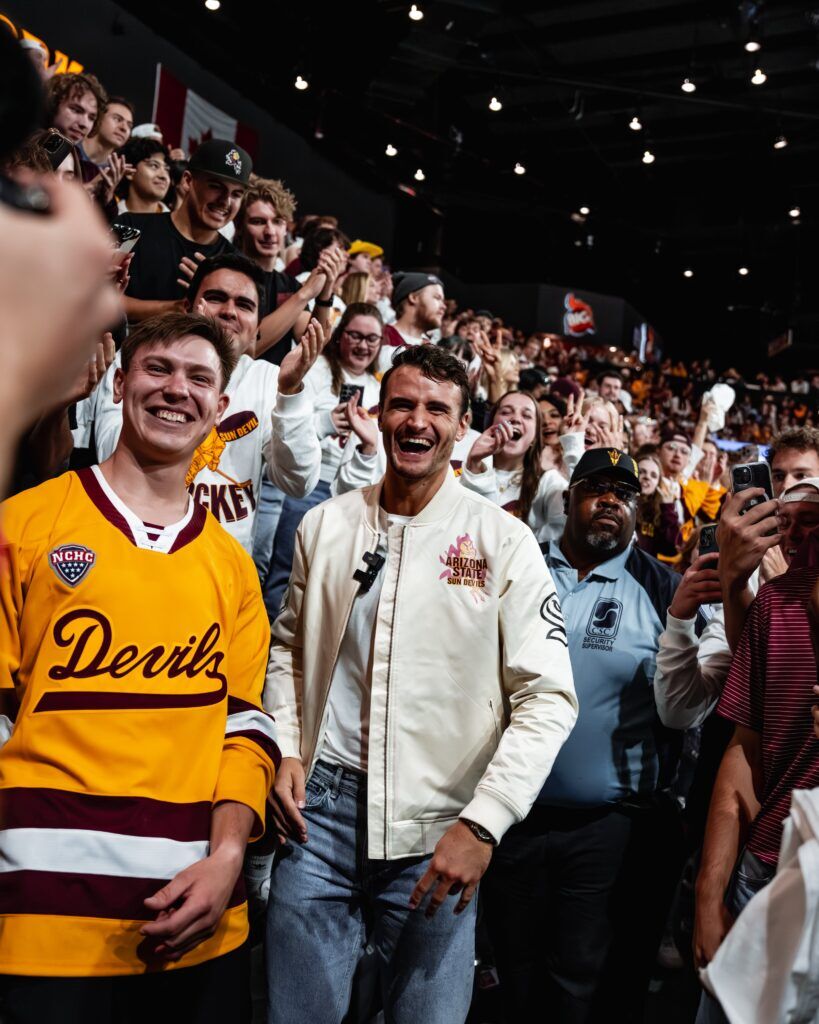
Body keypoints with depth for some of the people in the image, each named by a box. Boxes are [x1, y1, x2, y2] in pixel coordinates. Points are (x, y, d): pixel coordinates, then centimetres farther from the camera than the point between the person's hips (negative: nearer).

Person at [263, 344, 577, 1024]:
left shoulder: (503, 541, -6)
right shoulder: (326, 524, 4)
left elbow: (547, 698, -8)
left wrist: (484, 822, -15)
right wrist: (285, 751, 3)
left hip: (438, 831, -2)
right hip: (321, 806, 3)